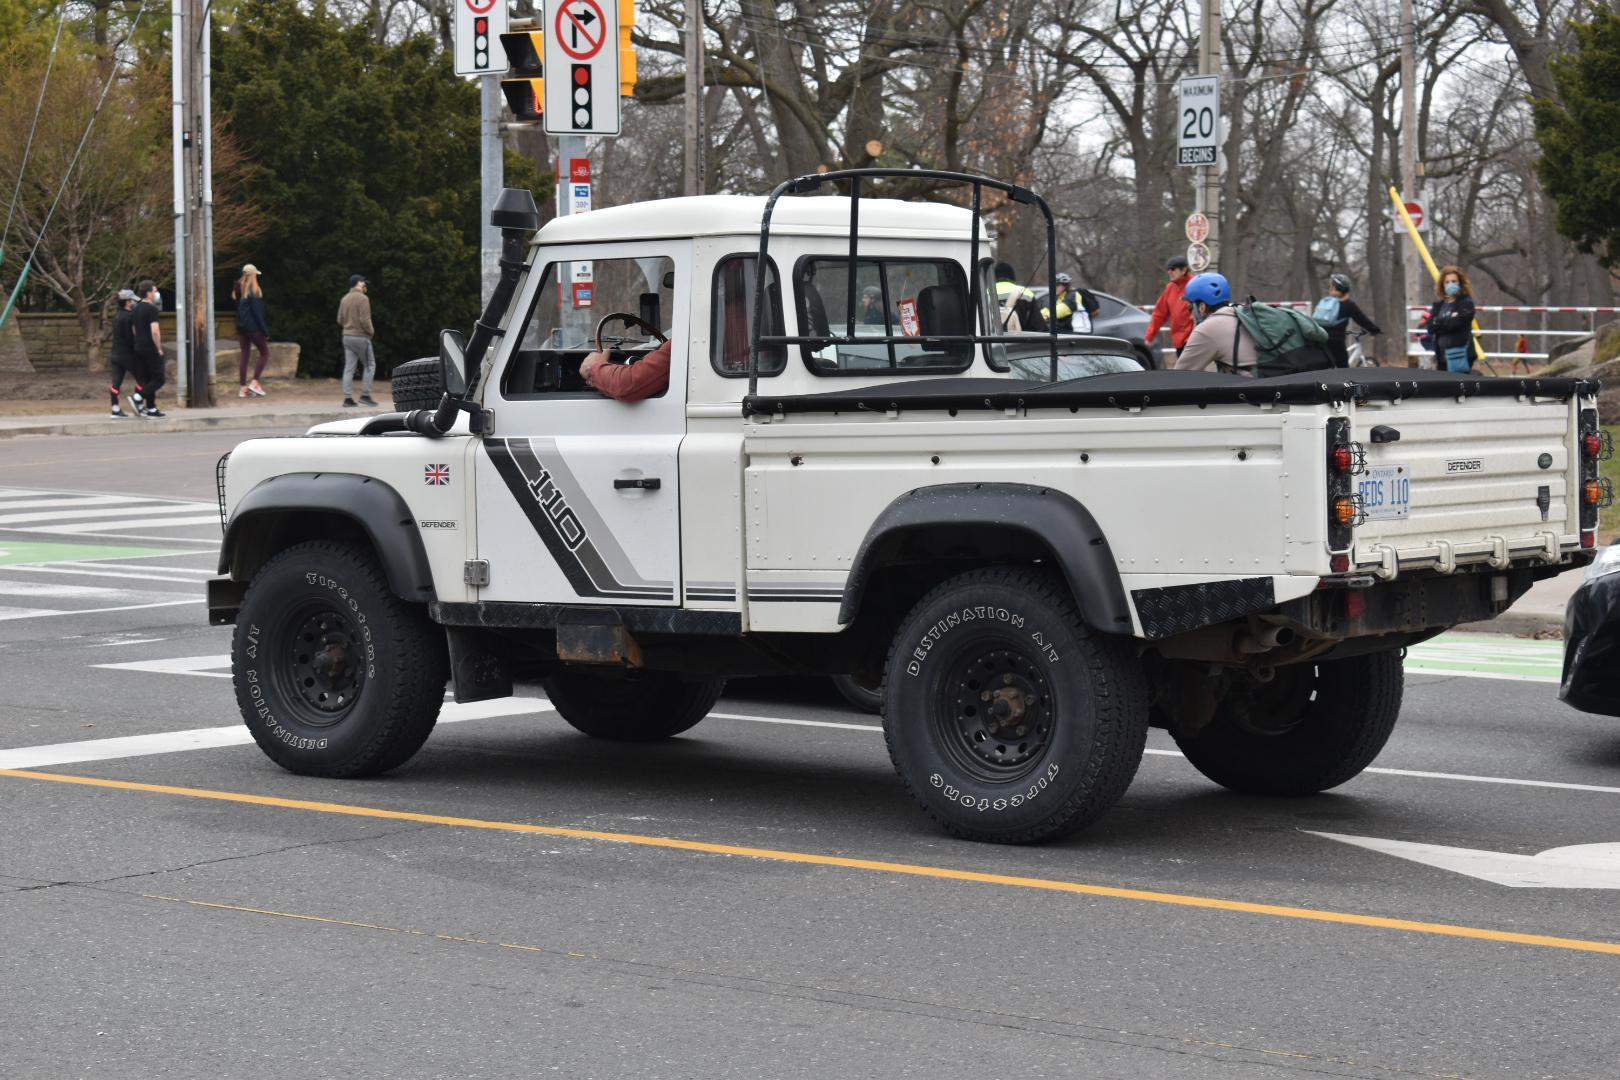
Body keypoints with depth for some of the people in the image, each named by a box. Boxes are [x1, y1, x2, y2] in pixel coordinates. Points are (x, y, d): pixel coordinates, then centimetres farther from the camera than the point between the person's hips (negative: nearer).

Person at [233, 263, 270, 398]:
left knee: (245, 356, 9)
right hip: (253, 328, -7)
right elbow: (257, 312, -15)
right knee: (265, 353, 5)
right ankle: (254, 383, -6)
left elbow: (238, 311, 14)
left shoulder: (238, 291, 10)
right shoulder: (254, 291, -13)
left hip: (241, 327, 7)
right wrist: (265, 330, -11)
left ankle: (242, 388, 6)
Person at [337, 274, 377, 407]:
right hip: (361, 336, -7)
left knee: (349, 368, 5)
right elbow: (365, 320, -19)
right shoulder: (363, 298, -13)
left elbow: (340, 320, 12)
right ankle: (365, 395, -1)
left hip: (347, 336, 7)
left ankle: (348, 398, 2)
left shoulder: (345, 299, 10)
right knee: (370, 366, 4)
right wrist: (371, 331, -3)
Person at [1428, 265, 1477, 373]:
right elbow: (1431, 328, 3)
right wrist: (1448, 320, -8)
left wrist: (1438, 323, -3)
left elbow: (1455, 324, -16)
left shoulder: (1466, 303, -3)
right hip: (1442, 355, 6)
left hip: (1460, 355, -6)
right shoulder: (1439, 305, 14)